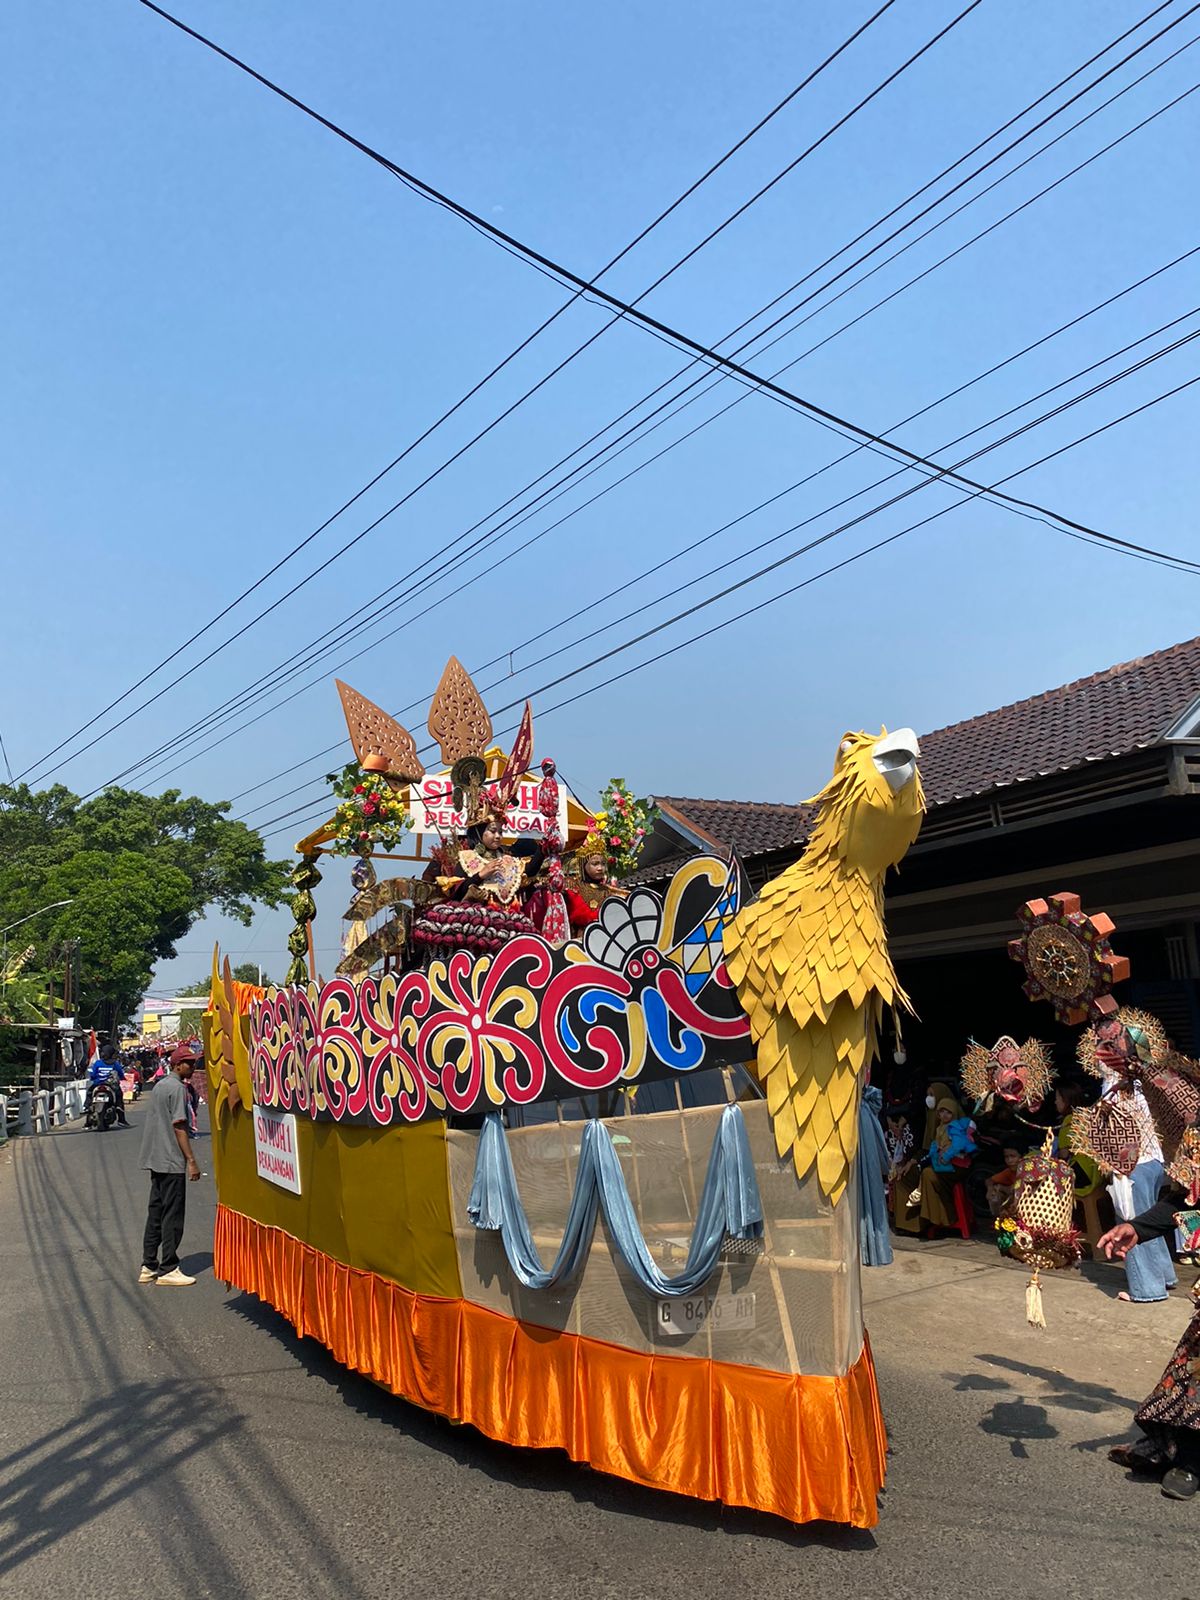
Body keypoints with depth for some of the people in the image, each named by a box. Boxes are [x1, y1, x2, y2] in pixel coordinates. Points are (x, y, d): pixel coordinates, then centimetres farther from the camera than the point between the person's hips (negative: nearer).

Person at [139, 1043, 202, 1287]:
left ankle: (149, 1266, 17)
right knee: (172, 1215, -3)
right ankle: (169, 1269, 1)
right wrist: (191, 1160, -16)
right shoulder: (178, 1088, -13)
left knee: (155, 1212, 13)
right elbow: (179, 1126, -17)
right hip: (172, 1161, -9)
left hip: (155, 1159, 9)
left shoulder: (159, 1086, 15)